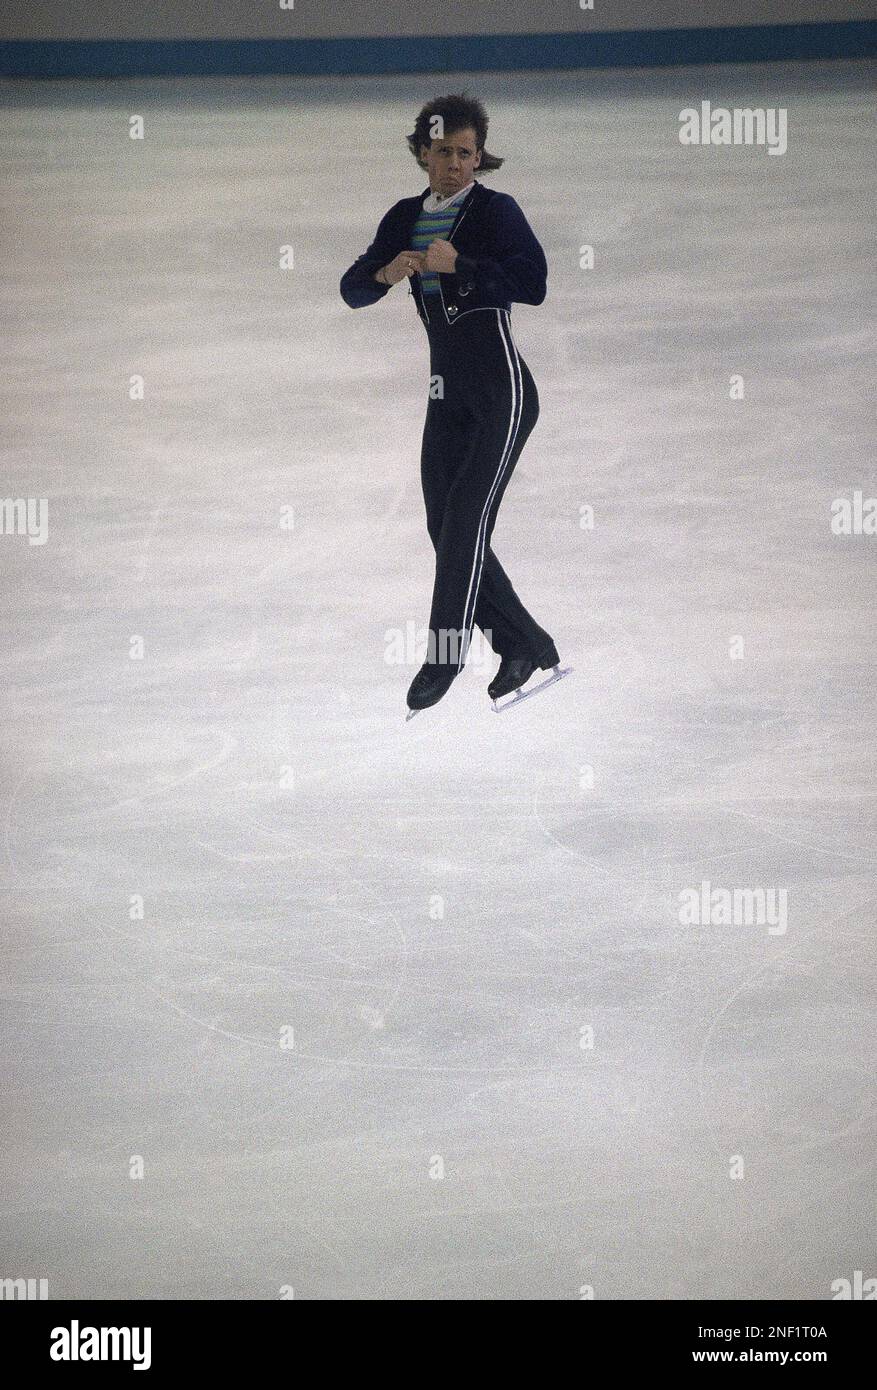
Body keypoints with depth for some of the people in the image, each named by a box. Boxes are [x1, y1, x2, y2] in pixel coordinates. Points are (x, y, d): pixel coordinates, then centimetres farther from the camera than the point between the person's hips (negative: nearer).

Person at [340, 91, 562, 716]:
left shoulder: (497, 209, -6)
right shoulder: (405, 218, 12)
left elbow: (534, 283, -20)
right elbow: (352, 289, 9)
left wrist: (458, 263, -23)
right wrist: (385, 273, -12)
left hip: (502, 388, -7)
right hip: (447, 393, 7)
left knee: (467, 514, -16)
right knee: (444, 525, 4)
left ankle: (446, 651, -10)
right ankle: (526, 645, 16)